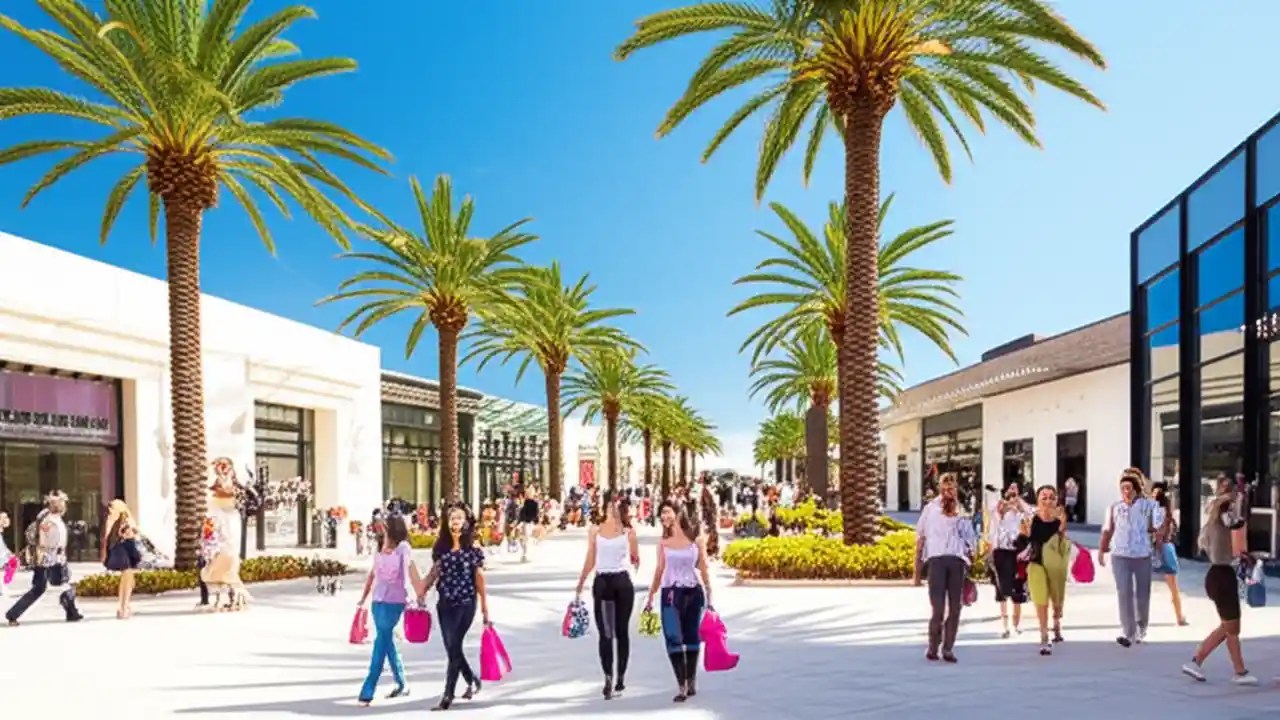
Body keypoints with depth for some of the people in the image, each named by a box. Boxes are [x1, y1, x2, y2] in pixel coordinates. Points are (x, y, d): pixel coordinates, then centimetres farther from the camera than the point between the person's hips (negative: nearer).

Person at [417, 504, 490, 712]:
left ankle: (447, 695, -1)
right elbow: (433, 574, 11)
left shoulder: (473, 549, -4)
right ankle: (472, 680, 34)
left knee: (454, 648, -8)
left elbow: (479, 579, -3)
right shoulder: (441, 547, 7)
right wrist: (421, 591, -5)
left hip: (465, 604, -5)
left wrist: (485, 608, -4)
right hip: (444, 604, 5)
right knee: (452, 648, 11)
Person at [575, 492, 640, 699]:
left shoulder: (629, 532, 4)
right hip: (602, 582, 0)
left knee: (622, 631, 3)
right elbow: (590, 561, 12)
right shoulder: (595, 531, 5)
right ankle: (609, 678, -1)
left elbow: (636, 559, 6)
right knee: (605, 633, -1)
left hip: (622, 582, 0)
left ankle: (620, 676, 6)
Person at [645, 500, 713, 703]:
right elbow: (659, 570, 11)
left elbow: (704, 569, 3)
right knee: (673, 639, -7)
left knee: (691, 637, 7)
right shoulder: (663, 543, 5)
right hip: (670, 594, 1)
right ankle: (681, 686, -3)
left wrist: (709, 596, 2)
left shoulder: (696, 540, 0)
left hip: (693, 593, -1)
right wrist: (650, 597, 10)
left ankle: (691, 681, 23)